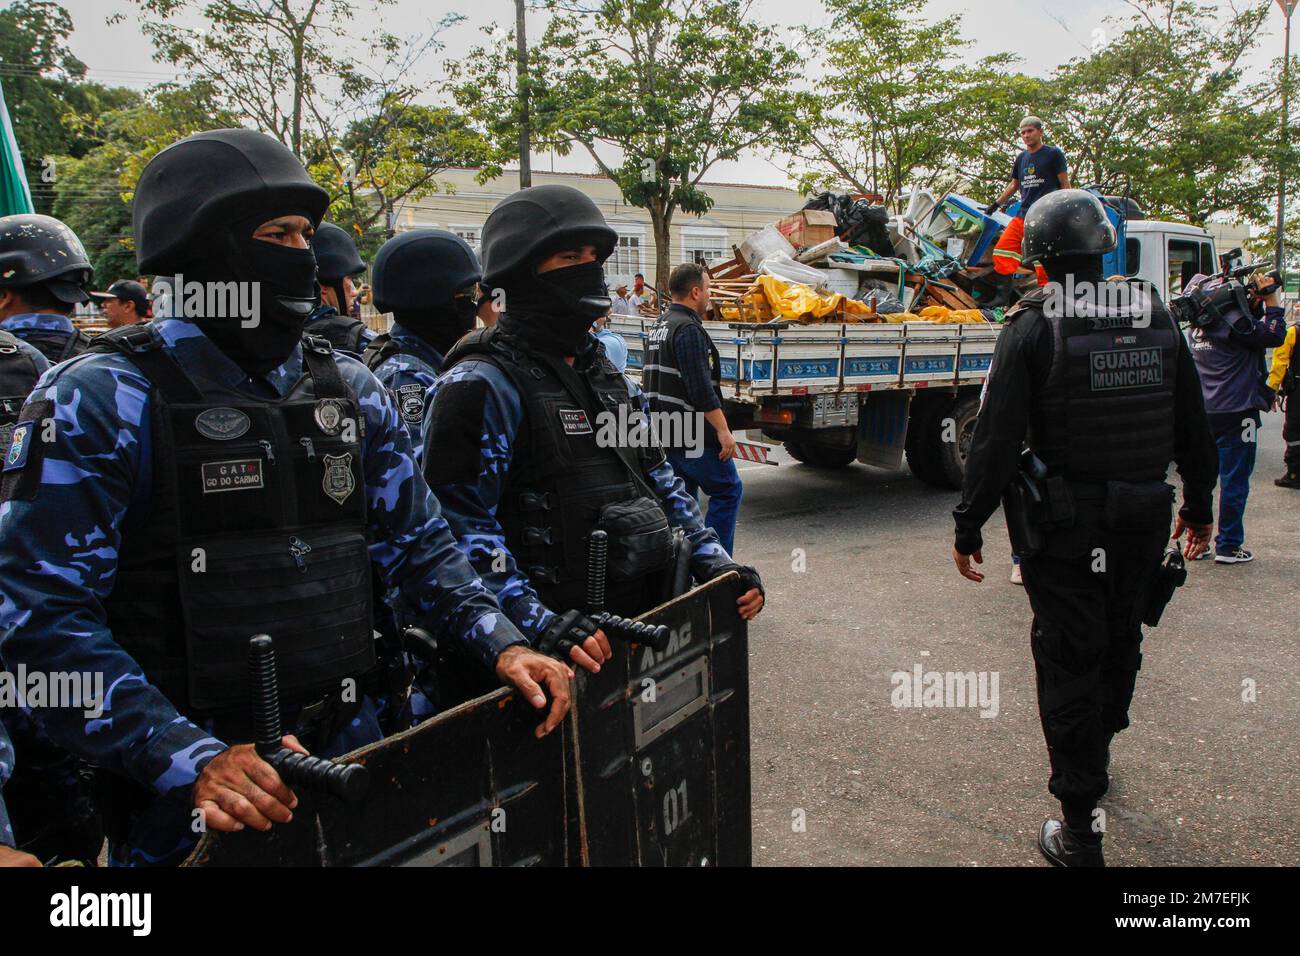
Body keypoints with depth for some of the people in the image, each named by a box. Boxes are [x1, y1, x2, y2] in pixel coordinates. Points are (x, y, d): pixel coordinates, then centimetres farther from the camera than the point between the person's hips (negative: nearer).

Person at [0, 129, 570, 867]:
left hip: (354, 759, 5)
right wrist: (193, 762, -24)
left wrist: (502, 643, -6)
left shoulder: (352, 390, 6)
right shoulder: (103, 399, -10)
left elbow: (420, 545, 10)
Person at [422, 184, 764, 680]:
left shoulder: (602, 371, 14)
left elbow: (654, 475, 18)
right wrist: (540, 624, -31)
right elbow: (461, 523, -21)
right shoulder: (482, 383, -13)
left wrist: (716, 563, 8)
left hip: (640, 616, 8)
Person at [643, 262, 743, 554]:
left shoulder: (659, 327, 16)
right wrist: (723, 430, -20)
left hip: (664, 432, 10)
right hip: (694, 436, -9)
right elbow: (700, 388, -22)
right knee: (728, 489, 1)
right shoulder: (688, 329, -16)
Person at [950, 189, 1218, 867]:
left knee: (1070, 660, 4)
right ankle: (1096, 751, 49)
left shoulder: (1032, 328, -12)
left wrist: (968, 527, -7)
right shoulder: (1158, 320, 4)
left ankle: (1079, 829, 10)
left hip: (1066, 525, -5)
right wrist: (1199, 507, 24)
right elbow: (1193, 427, 11)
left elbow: (996, 440, -16)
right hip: (1145, 520, 5)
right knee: (1120, 642, 24)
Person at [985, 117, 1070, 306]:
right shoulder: (1021, 158, 20)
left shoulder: (1053, 154, 2)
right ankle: (1003, 297, 1)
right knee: (1002, 252, -1)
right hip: (1022, 215, 7)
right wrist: (995, 204, 30)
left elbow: (1065, 185, -1)